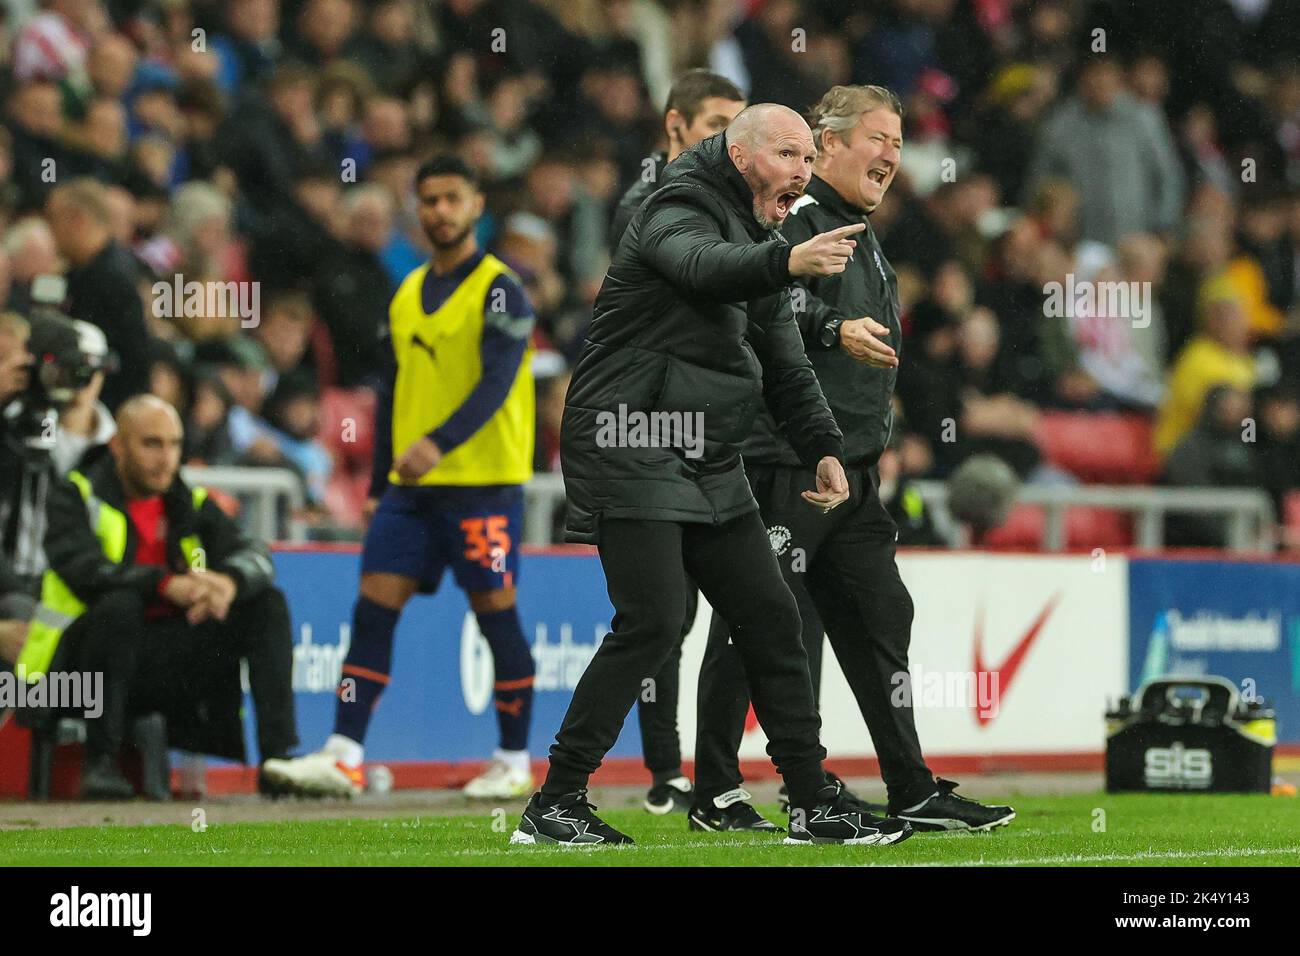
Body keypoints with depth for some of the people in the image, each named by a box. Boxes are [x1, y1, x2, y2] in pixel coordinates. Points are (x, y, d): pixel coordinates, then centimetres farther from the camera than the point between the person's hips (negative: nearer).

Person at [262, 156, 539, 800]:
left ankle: (514, 762, 8)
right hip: (411, 485, 6)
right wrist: (379, 485, 17)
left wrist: (440, 443, -33)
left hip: (482, 482, -6)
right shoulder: (407, 295, 15)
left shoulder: (499, 290, -6)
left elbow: (498, 381, -19)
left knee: (495, 613, -2)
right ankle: (344, 756, -6)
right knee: (373, 607, -3)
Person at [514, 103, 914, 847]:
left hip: (711, 468, 9)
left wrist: (824, 448, 9)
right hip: (631, 449, -9)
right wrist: (787, 262, -54)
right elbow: (703, 266, -35)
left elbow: (784, 361, 24)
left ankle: (815, 805, 15)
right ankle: (554, 806, -11)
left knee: (772, 620, 7)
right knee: (652, 623, -16)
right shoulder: (678, 212, -11)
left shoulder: (764, 239, 18)